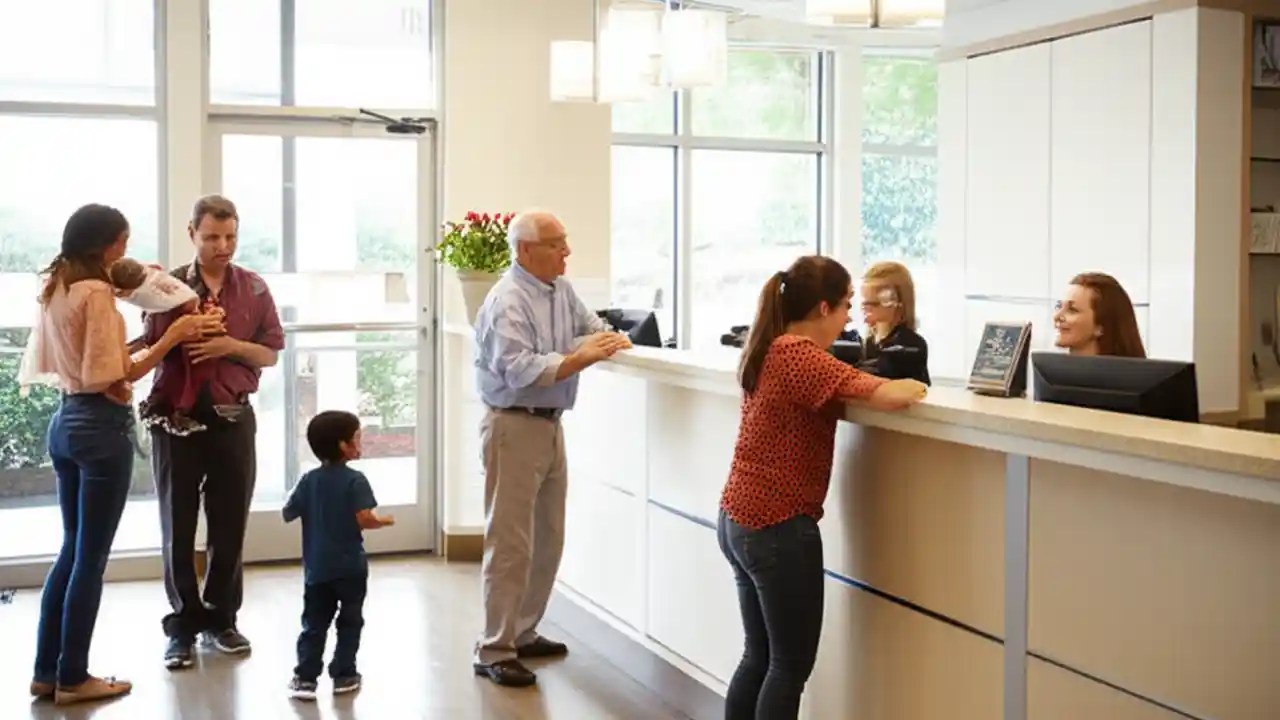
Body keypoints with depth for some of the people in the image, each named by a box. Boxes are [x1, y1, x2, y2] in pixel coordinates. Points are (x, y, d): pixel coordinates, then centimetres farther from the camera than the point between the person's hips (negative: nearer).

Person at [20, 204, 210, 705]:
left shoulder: (54, 290, 11)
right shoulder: (97, 293, -15)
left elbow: (82, 359, 14)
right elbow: (110, 378, -19)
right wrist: (170, 338, -17)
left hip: (65, 421, 9)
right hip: (101, 426, -9)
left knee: (71, 550, 16)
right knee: (91, 557, 1)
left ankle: (46, 671, 22)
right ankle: (73, 679, 10)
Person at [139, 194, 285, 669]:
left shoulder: (253, 289, 5)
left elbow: (270, 354, 5)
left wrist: (231, 346, -12)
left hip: (233, 419, 1)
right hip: (176, 418, -1)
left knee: (230, 525, 7)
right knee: (178, 527, 4)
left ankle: (221, 617, 21)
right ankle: (183, 624, 14)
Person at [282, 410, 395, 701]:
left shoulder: (309, 480, 1)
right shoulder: (355, 480, -13)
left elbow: (287, 514, 5)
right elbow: (364, 519, -21)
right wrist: (384, 520, -2)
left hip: (317, 568, 4)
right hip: (350, 567, -4)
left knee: (314, 624, 9)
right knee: (350, 622, 11)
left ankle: (305, 677, 4)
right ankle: (343, 675, 12)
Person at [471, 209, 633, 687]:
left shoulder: (561, 289, 8)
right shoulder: (507, 302, -18)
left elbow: (588, 324, 18)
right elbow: (521, 370, -27)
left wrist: (606, 338, -4)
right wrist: (582, 358, -32)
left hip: (550, 423, 9)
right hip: (514, 427, -9)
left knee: (547, 538, 15)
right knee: (511, 543, -6)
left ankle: (522, 633, 28)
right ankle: (493, 651, 2)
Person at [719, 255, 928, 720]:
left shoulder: (768, 352, 8)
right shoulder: (800, 356, -19)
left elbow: (833, 388, 22)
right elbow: (889, 396, -27)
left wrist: (894, 386, 7)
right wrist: (912, 388, -5)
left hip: (738, 520, 9)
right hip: (778, 527, -9)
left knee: (759, 658, 17)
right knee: (791, 666, 3)